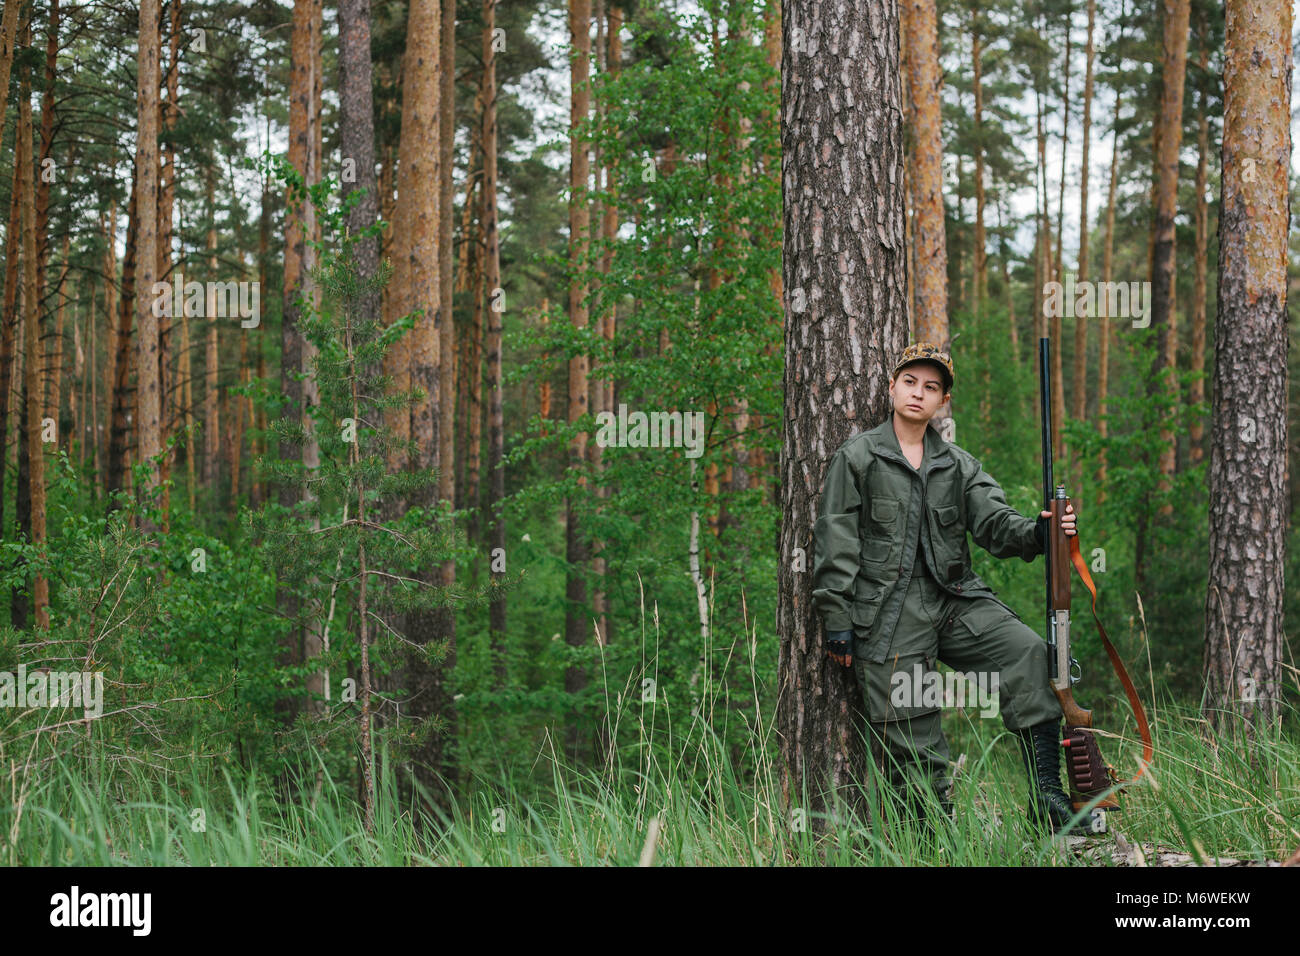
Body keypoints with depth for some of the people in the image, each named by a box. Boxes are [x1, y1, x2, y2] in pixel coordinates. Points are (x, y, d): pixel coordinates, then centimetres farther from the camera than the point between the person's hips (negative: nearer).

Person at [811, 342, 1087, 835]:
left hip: (955, 600, 3)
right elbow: (835, 542, 0)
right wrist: (837, 620, -6)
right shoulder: (857, 457, 4)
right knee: (911, 743, -6)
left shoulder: (960, 465, 15)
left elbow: (996, 524, 4)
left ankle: (1046, 798, -19)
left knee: (1030, 654, -21)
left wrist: (1039, 532, -18)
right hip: (889, 616, -3)